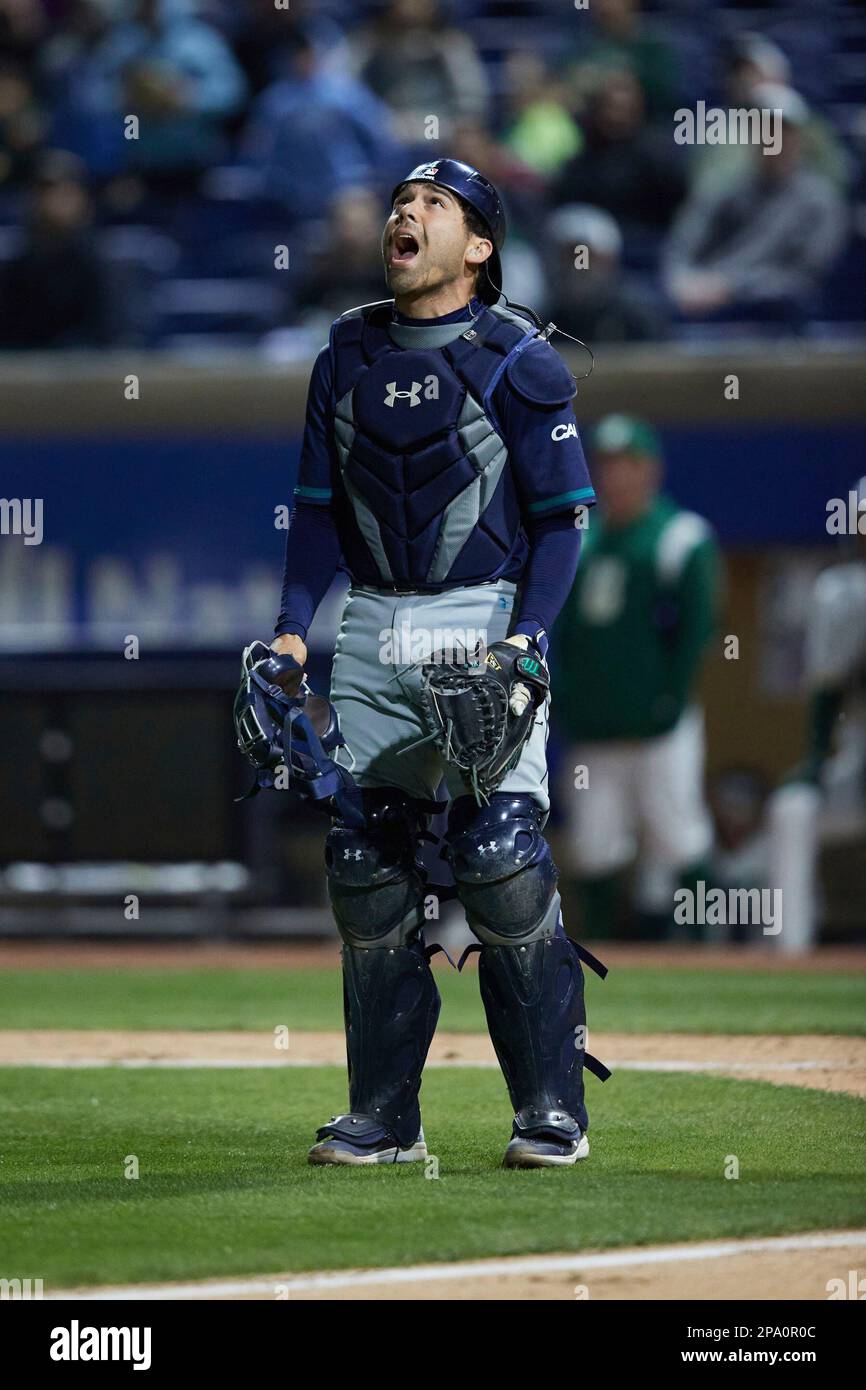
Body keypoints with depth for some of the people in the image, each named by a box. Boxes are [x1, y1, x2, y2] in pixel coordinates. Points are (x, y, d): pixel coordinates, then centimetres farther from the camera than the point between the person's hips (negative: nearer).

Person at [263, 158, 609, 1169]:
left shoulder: (518, 362, -3)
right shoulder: (346, 356, 11)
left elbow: (561, 517, -4)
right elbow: (318, 508, 15)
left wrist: (524, 637, -16)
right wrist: (293, 628, 2)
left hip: (485, 625, -5)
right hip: (372, 630, 5)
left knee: (501, 861, -14)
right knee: (366, 868, 2)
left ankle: (552, 1110, -7)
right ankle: (384, 1115, 9)